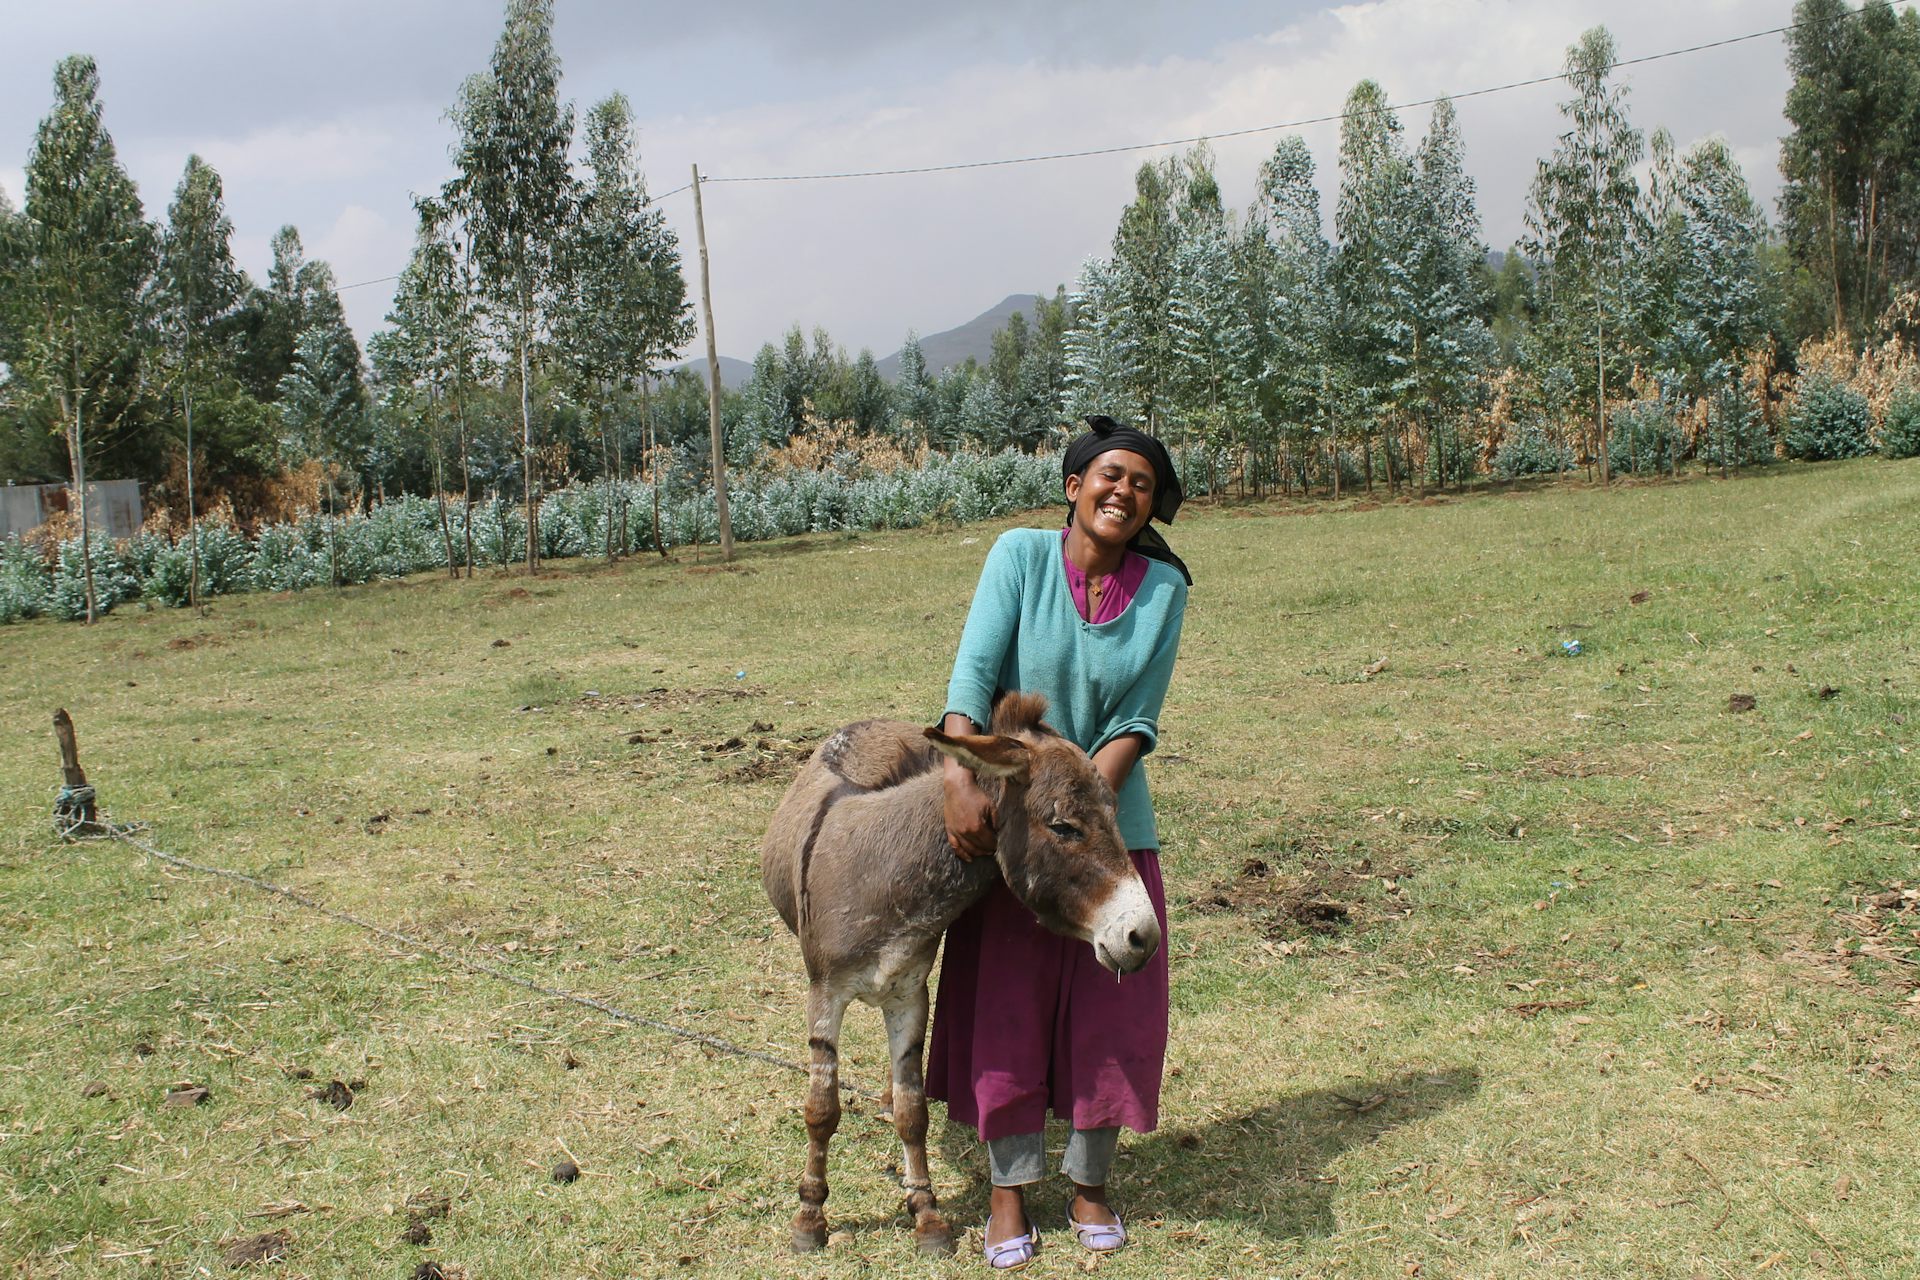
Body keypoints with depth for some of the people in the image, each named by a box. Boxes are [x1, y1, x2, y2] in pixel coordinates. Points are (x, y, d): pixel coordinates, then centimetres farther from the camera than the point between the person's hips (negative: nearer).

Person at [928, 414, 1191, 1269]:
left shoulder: (1164, 588, -4)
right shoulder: (1022, 555, -9)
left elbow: (1136, 721, -7)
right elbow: (974, 670, -19)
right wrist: (962, 776, -32)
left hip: (1112, 821, 2)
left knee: (1111, 1007, 7)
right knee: (1002, 1004, 5)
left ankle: (1091, 1182, 26)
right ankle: (1011, 1187, 22)